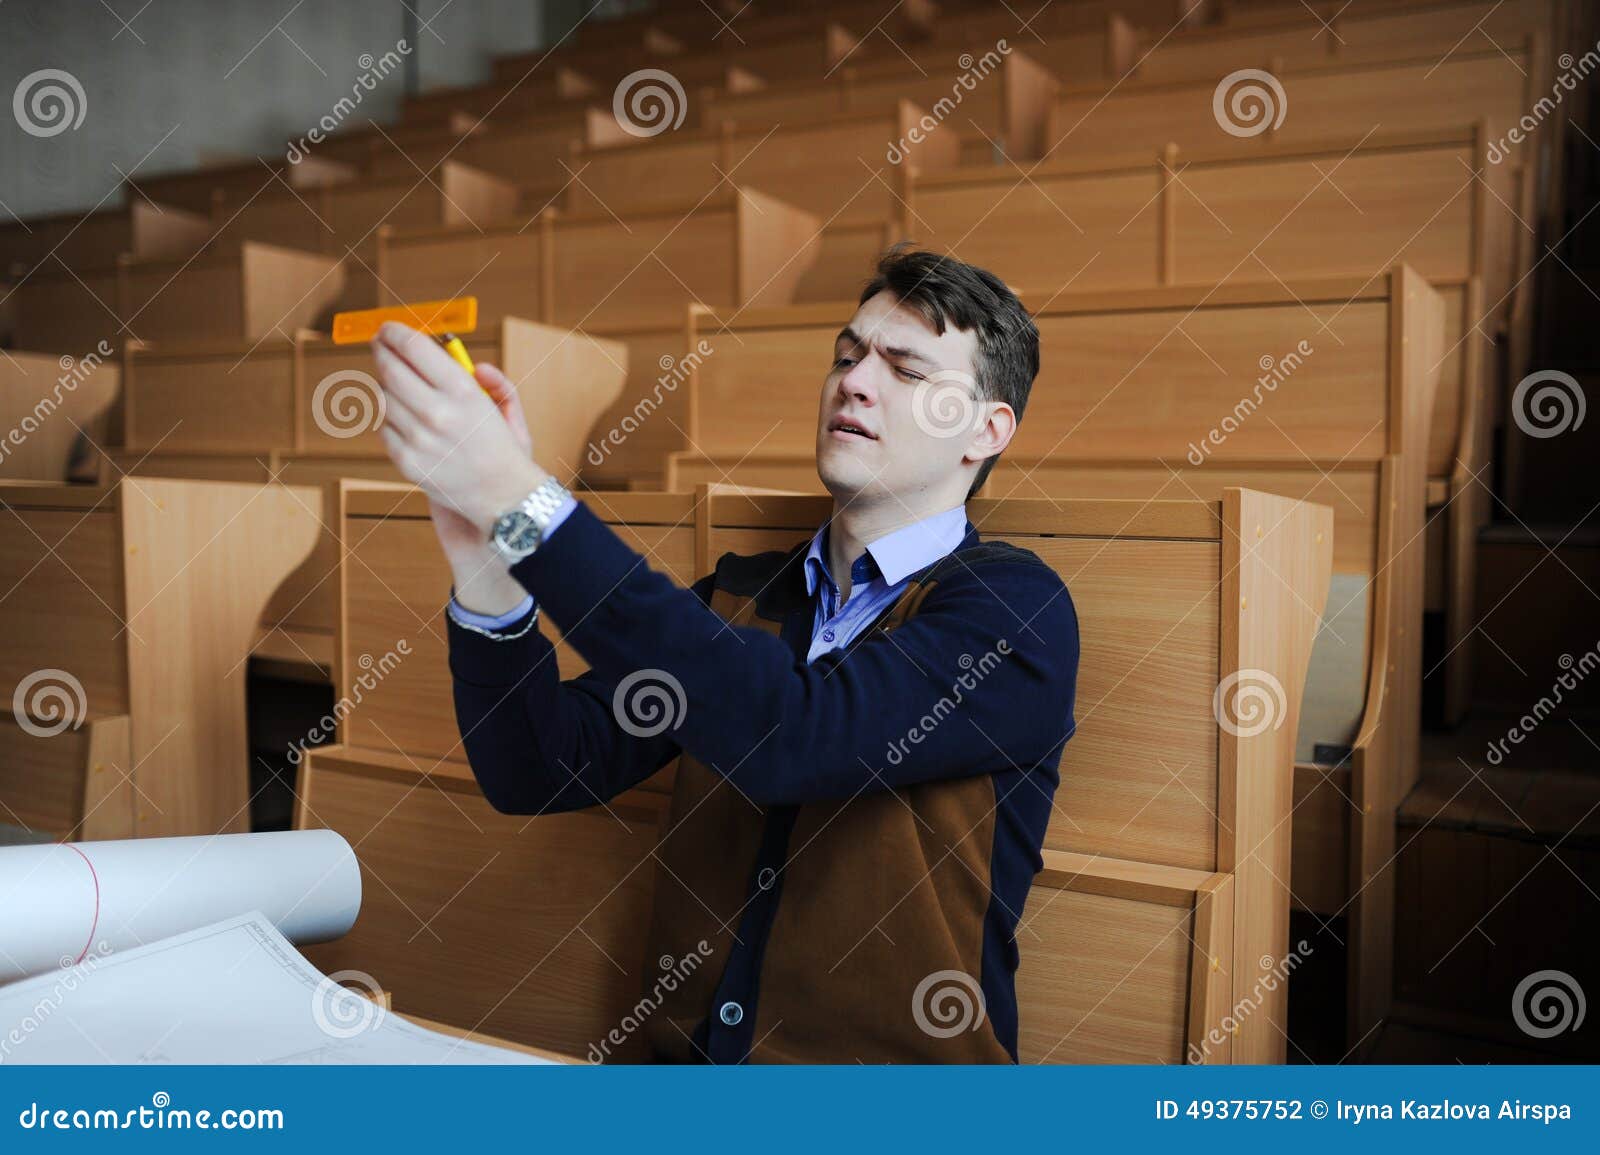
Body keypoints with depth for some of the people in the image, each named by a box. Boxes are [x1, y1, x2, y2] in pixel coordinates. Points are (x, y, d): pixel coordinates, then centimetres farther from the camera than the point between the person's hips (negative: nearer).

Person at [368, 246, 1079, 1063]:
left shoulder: (1013, 607, -8)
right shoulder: (737, 597, 8)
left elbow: (788, 735, -24)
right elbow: (536, 773, -1)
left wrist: (518, 498, -25)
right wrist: (486, 572, -17)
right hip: (685, 1056, 3)